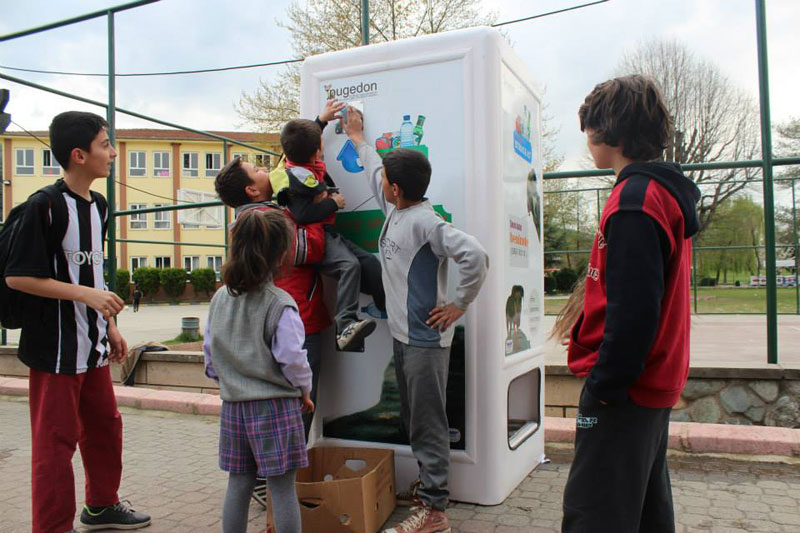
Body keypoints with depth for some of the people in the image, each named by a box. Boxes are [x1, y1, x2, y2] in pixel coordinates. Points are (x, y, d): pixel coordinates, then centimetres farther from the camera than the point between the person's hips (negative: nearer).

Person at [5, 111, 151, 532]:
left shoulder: (98, 206, 8)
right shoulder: (44, 206, -16)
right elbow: (16, 276, -16)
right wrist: (86, 294, -21)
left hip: (92, 346, 8)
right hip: (56, 349, -8)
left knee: (105, 426, 19)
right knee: (55, 440, 4)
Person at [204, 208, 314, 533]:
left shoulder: (220, 298, 3)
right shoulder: (280, 304, -15)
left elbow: (210, 352, 10)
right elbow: (292, 359, -14)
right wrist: (304, 391, 3)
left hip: (233, 405, 6)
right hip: (275, 406, -5)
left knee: (239, 484, 16)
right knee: (282, 488, 4)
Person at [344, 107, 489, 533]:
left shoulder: (425, 221, -18)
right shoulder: (394, 210, 9)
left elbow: (475, 256, -28)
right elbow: (374, 172, 29)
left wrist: (459, 305, -18)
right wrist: (358, 139, 41)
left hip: (426, 339, -9)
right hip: (402, 335, 9)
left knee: (428, 422, -2)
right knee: (412, 419, 17)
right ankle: (428, 489, 30)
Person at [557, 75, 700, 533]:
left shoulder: (634, 199, -19)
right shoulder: (668, 193, 14)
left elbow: (633, 307, -25)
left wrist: (606, 380, -17)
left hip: (623, 391, -10)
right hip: (657, 383, 10)